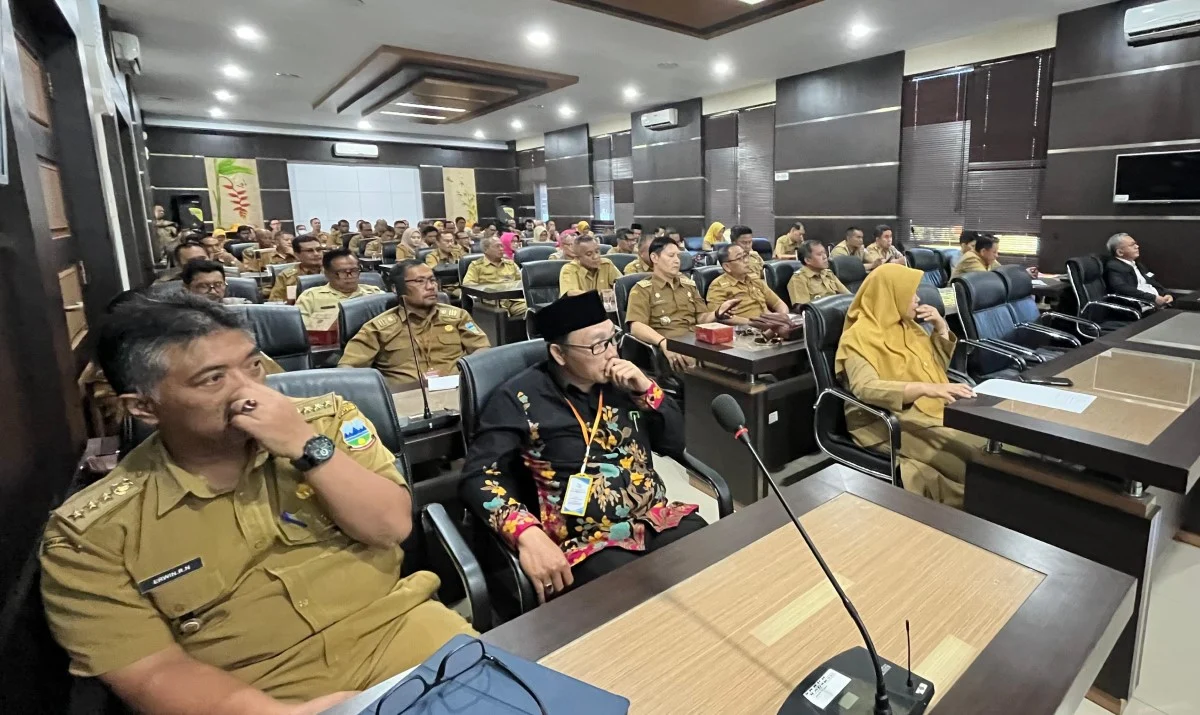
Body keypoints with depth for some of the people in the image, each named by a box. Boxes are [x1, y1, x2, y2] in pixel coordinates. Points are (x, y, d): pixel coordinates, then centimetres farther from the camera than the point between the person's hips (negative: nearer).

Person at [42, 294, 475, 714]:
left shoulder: (327, 419, 0)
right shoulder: (93, 533, -3)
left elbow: (391, 527, -6)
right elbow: (150, 671, -6)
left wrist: (308, 447, -18)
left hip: (398, 630, 1)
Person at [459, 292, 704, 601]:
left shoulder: (623, 381, 7)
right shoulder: (521, 397, -7)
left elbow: (675, 444, 11)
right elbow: (479, 476, -11)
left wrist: (647, 389, -5)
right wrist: (528, 535, -26)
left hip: (660, 519, 5)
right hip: (589, 541, -4)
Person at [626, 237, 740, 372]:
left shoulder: (689, 284, 24)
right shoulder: (642, 289, 5)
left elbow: (701, 318, 22)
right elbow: (636, 326, -10)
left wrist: (717, 313, -2)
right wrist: (664, 343, -27)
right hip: (669, 348, -5)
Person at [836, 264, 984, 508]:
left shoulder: (907, 326, 13)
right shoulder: (859, 336, -12)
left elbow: (938, 366, 23)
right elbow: (865, 388, -28)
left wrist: (941, 328, 7)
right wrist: (925, 388, -39)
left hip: (932, 408, 8)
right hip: (889, 421, -8)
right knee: (976, 454, -25)